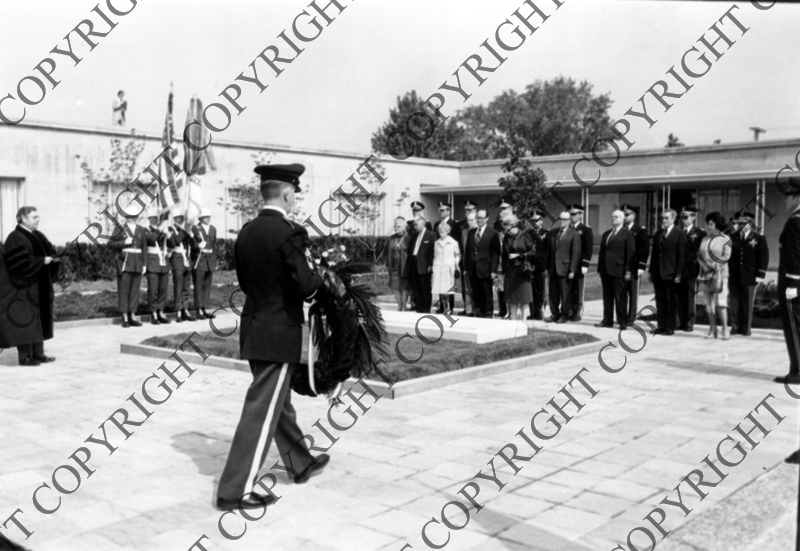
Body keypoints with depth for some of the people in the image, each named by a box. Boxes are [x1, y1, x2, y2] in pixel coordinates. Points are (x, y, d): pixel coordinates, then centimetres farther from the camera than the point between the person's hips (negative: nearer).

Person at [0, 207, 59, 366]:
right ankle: (24, 356, -2)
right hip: (23, 287, -9)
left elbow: (51, 251, 17)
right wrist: (42, 261, -19)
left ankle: (38, 353, 17)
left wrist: (51, 258, -5)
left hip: (39, 287, 9)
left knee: (39, 319, 11)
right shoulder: (15, 238, -12)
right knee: (25, 321, -6)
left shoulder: (38, 236, 14)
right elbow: (21, 261, -22)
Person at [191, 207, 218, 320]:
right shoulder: (195, 228, -2)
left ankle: (205, 309, 12)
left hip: (210, 260, 5)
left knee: (207, 285, 7)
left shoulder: (213, 229, 14)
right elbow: (193, 243, -4)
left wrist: (215, 260, 12)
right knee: (198, 285, -2)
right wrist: (199, 246, -25)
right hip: (199, 259, -5)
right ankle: (199, 310, 2)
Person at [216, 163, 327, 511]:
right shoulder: (288, 233, -18)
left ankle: (301, 463, 38)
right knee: (262, 410, -2)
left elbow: (244, 280, 12)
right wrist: (320, 279, -1)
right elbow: (305, 284, -21)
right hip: (280, 333, -8)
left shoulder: (246, 233, 5)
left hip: (254, 328, 8)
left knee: (278, 401, 20)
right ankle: (235, 490, 2)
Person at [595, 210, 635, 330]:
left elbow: (630, 253, -6)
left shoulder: (627, 234, 0)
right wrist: (600, 268, 9)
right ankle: (607, 320, 14)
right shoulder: (606, 234, 18)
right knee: (607, 297, 8)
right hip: (606, 270, 6)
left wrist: (628, 271, -13)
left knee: (620, 297, -1)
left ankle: (623, 322, 5)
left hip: (619, 271, -6)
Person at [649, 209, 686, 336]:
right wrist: (651, 271, 9)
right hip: (658, 272, 6)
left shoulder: (679, 234, -5)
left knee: (671, 300, 2)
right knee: (660, 300, 8)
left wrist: (678, 274, -13)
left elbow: (681, 255, -8)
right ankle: (661, 326, 14)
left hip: (670, 273, -5)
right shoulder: (658, 234, 13)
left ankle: (670, 327, 7)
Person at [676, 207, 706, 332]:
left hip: (691, 270, -3)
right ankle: (681, 323, 13)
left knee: (690, 299, 2)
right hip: (678, 270, 3)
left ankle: (689, 324, 8)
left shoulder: (700, 233, 1)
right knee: (679, 298, 5)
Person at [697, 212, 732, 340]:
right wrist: (704, 264, -7)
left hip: (719, 273, -5)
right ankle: (712, 330, 8)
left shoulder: (725, 239, 0)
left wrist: (714, 265, -15)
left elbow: (726, 257, -7)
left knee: (720, 302, -12)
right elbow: (699, 255, 11)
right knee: (709, 303, 4)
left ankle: (725, 329, -8)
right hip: (706, 274, 5)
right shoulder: (704, 239, 15)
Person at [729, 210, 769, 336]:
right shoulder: (732, 237, 8)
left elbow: (764, 258, -1)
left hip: (749, 277, -2)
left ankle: (746, 328, 10)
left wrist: (760, 275, -7)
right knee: (735, 303, 3)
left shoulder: (759, 239, 2)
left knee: (747, 304, 4)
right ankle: (735, 327, 9)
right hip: (734, 277, 2)